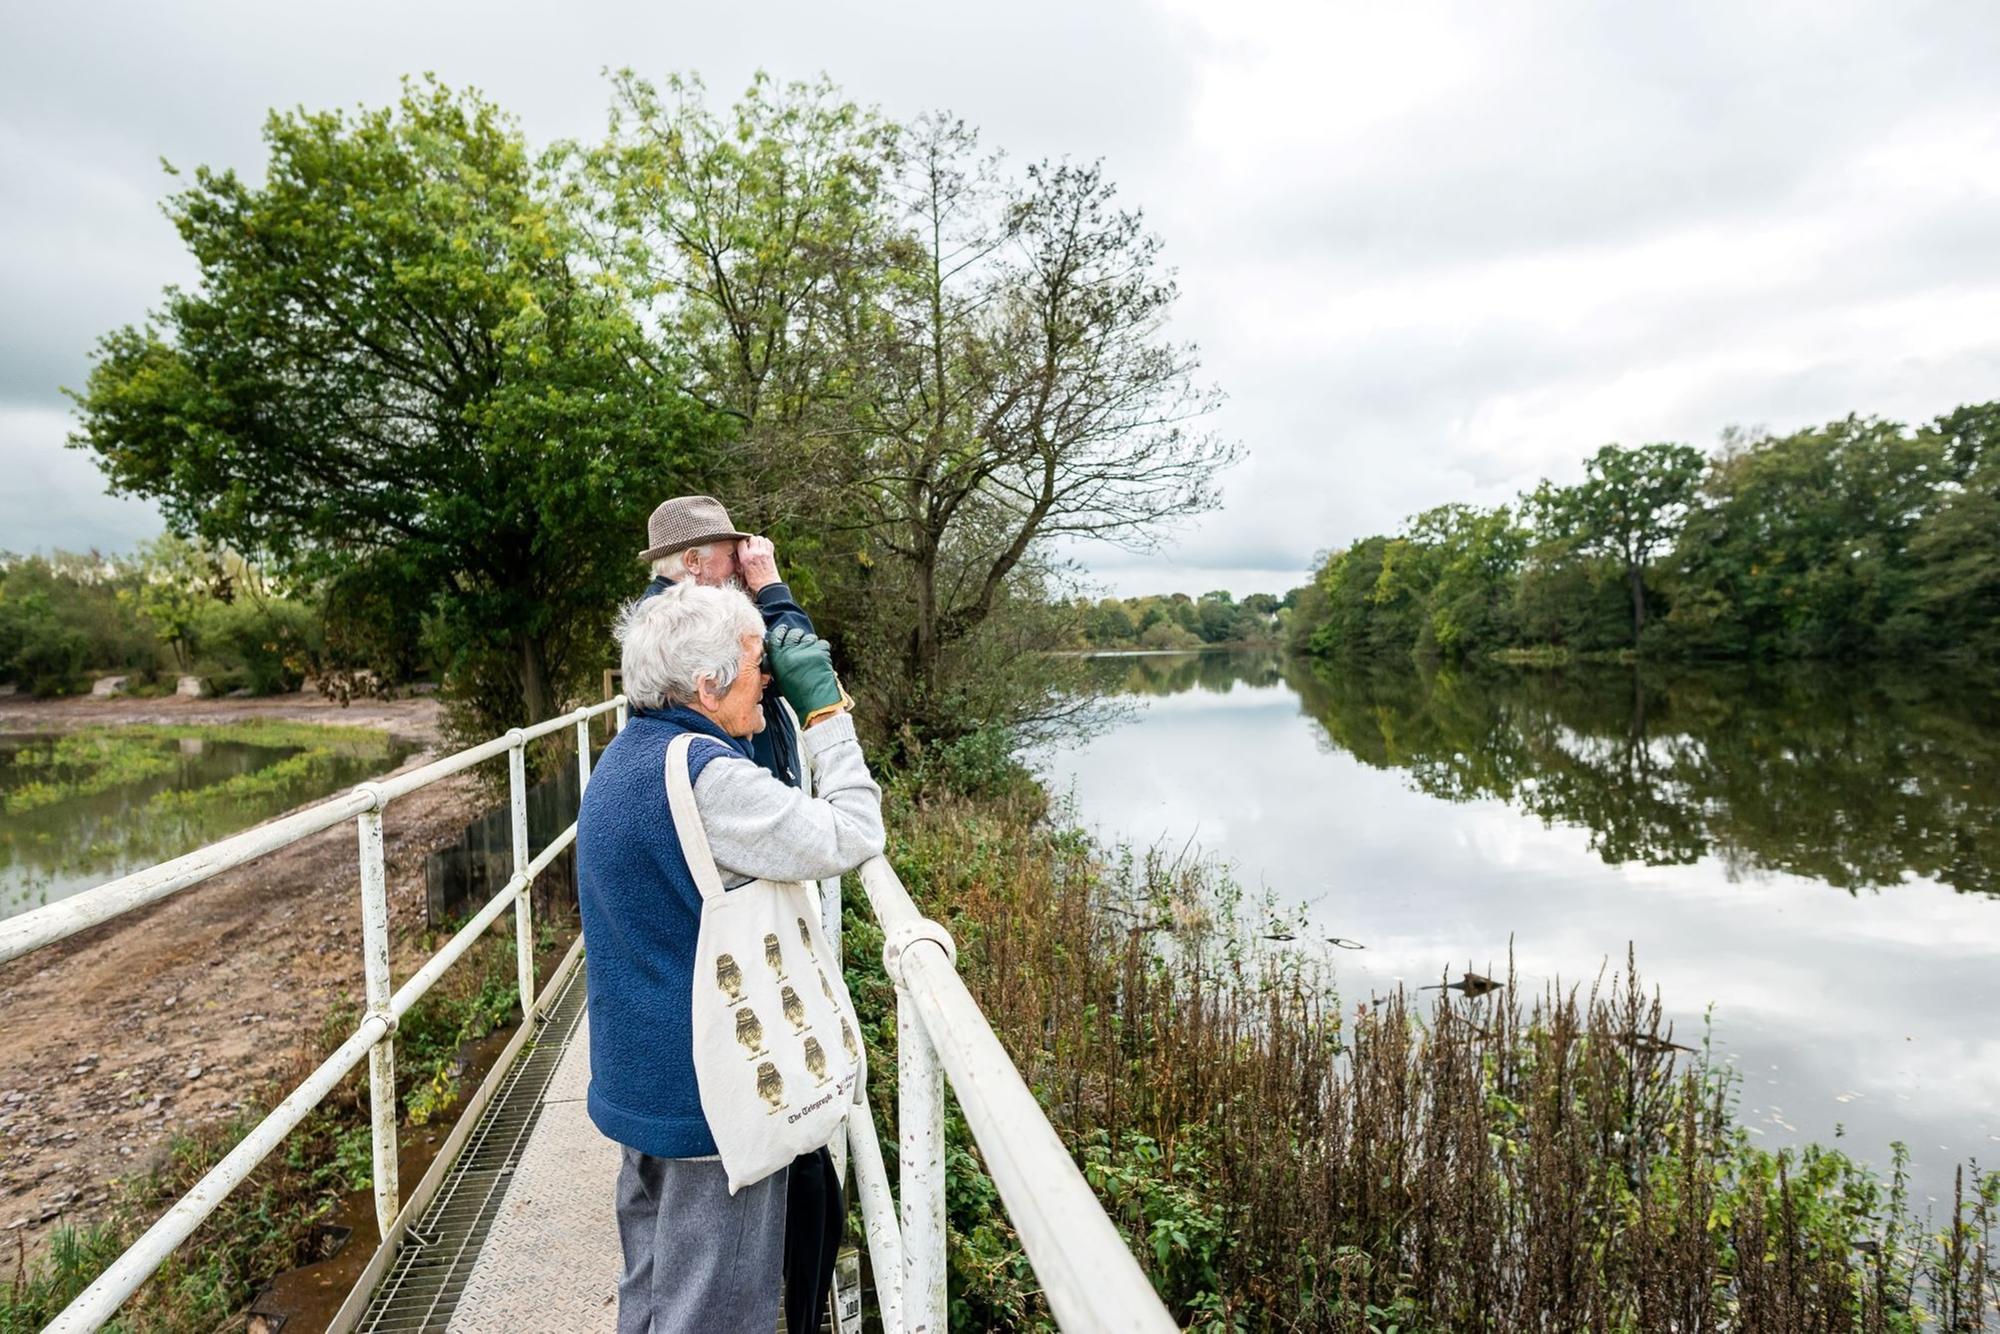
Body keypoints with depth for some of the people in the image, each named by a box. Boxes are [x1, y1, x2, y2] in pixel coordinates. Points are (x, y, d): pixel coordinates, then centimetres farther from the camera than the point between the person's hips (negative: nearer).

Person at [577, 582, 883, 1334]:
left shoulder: (627, 757, 4)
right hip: (710, 1095, -9)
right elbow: (850, 840, -26)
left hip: (643, 1074, 10)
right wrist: (826, 710, -19)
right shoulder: (704, 774, -28)